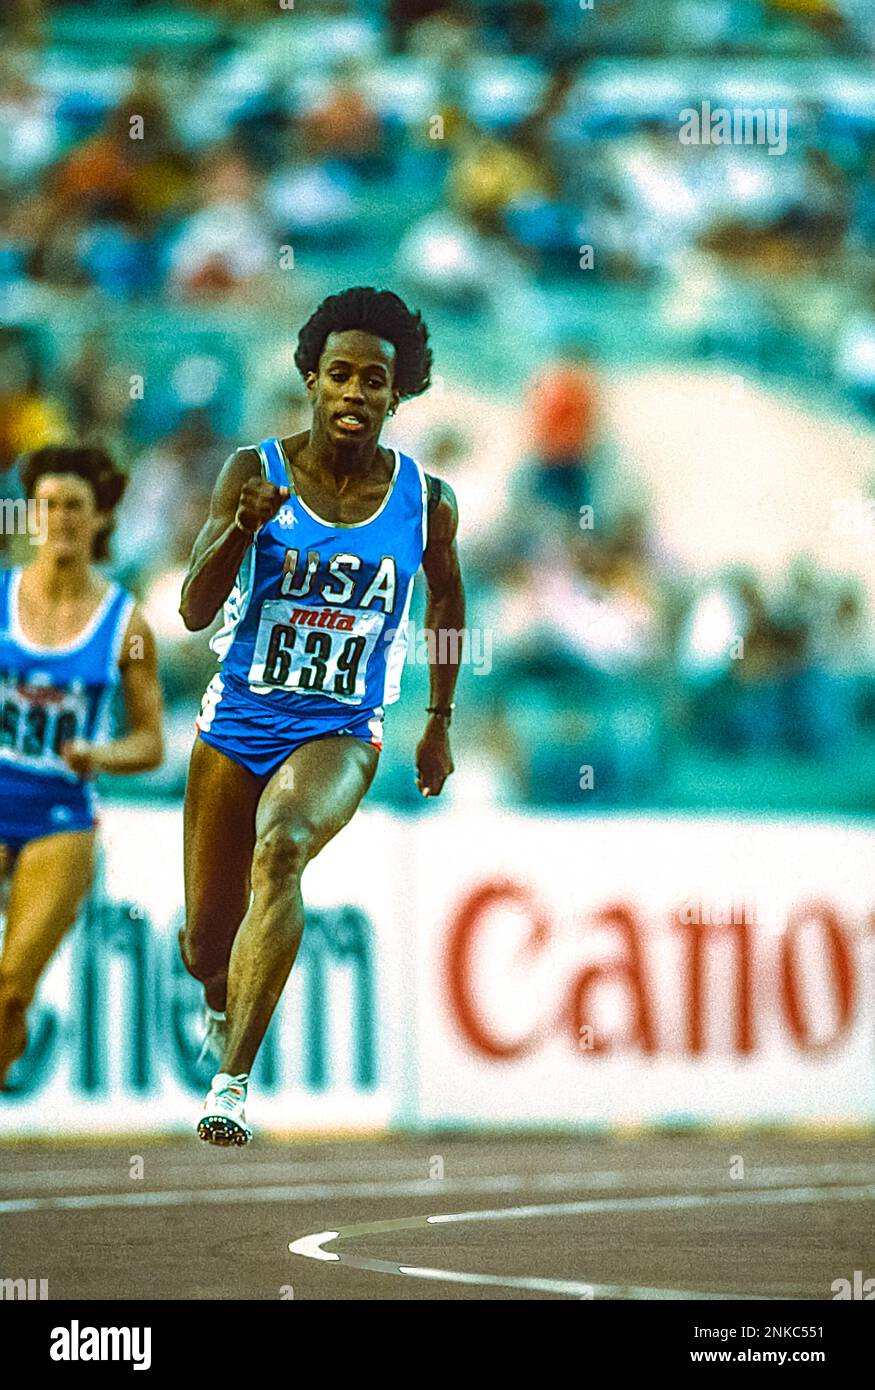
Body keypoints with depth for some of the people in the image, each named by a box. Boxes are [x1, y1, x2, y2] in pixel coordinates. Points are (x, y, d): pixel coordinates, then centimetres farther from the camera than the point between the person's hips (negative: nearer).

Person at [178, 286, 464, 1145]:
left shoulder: (425, 502, -3)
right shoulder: (256, 472, -6)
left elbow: (446, 594, 19)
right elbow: (194, 611, -12)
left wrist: (439, 722, 23)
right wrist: (241, 528, -30)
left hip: (339, 731, -1)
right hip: (236, 724, 1)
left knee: (282, 846, -34)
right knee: (206, 940, 7)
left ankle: (233, 1078, -37)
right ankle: (221, 1006, 48)